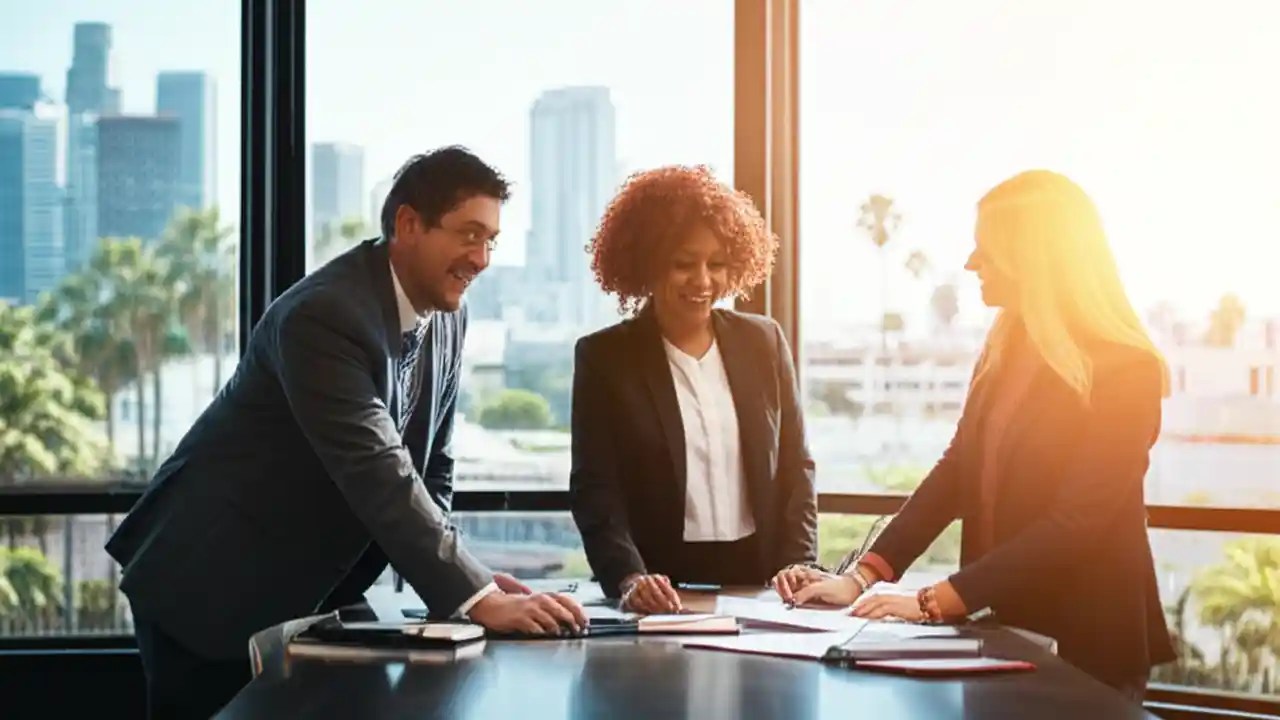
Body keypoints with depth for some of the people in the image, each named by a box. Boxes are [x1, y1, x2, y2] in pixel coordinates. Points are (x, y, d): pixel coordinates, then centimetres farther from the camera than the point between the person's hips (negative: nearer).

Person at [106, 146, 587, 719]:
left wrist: (464, 577, -9)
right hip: (211, 586, -7)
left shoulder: (447, 318, 0)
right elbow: (378, 474, -34)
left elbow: (429, 465, 6)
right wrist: (477, 597, -37)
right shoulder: (324, 316, -27)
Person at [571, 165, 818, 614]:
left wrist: (799, 564, -3)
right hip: (662, 592, -2)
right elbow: (595, 489, -3)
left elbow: (795, 468, 11)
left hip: (760, 587, 2)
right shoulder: (604, 357, 2)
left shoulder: (763, 342, 9)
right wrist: (629, 579, -19)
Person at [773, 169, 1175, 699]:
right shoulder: (1005, 349, 5)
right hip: (1004, 625, 6)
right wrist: (862, 577, -8)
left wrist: (936, 601, -26)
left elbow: (1076, 521, -22)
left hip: (1087, 641, -6)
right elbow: (956, 472, 3)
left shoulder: (1125, 372, -17)